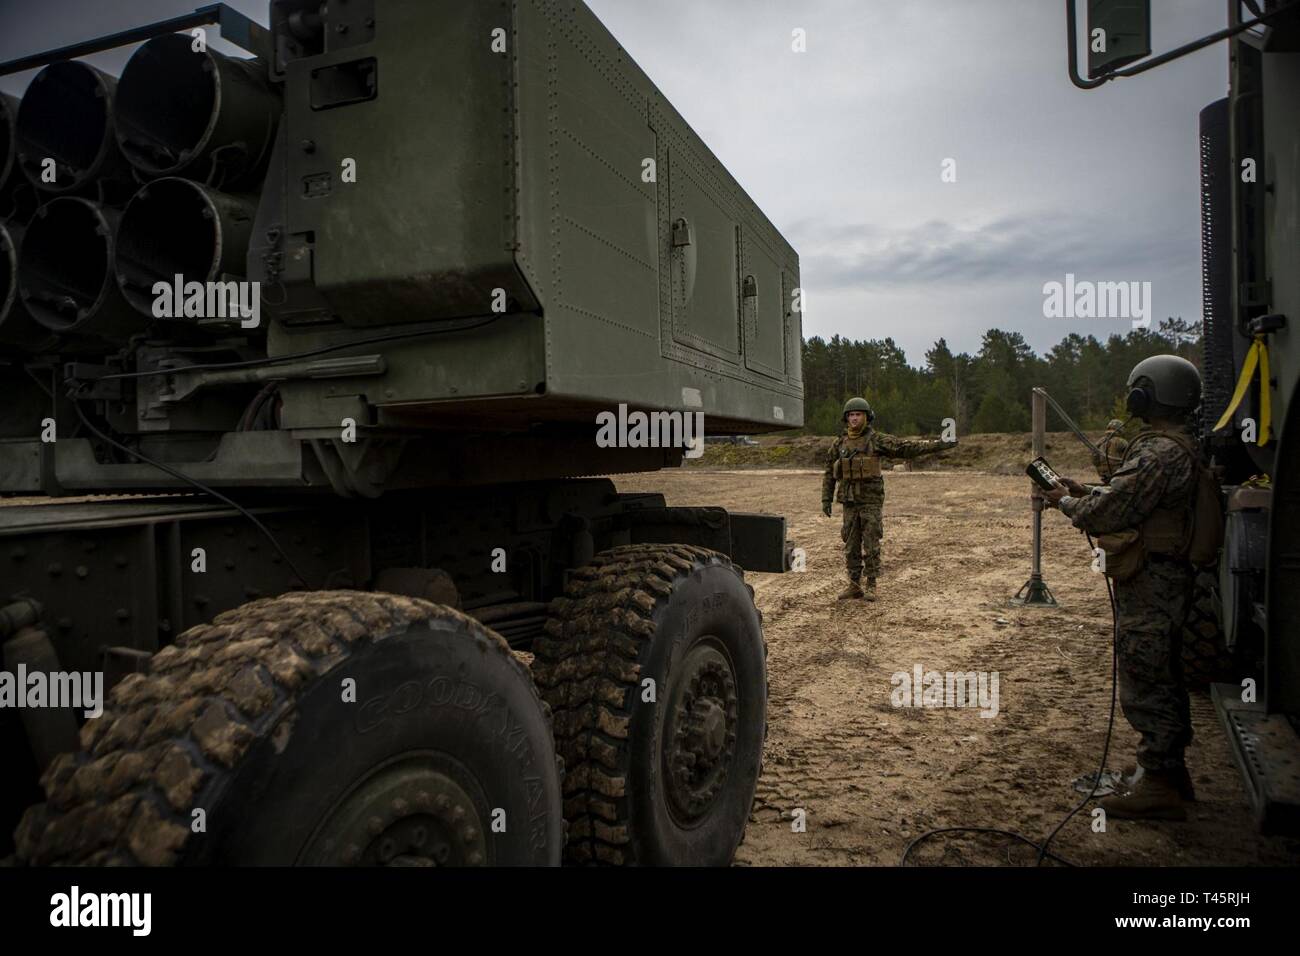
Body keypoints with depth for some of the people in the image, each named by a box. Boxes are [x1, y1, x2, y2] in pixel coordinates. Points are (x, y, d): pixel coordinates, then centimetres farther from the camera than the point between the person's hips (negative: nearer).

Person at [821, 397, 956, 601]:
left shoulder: (877, 440, -3)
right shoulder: (839, 444, 6)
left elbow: (907, 447, -9)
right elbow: (830, 474, 9)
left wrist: (938, 445, -17)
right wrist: (826, 500, 2)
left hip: (871, 501, -3)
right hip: (850, 502, 3)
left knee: (871, 545, -2)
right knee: (851, 546, 5)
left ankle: (871, 587, 8)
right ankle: (854, 586, 14)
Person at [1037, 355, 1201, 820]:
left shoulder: (1157, 453, -22)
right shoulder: (1181, 447, 13)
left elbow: (1105, 515, -23)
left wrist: (1065, 502, -5)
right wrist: (1085, 490, 16)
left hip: (1149, 587, -11)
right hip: (1168, 579, 11)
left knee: (1144, 681, -3)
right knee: (1163, 678, 19)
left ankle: (1158, 785, 6)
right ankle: (1170, 772, 32)